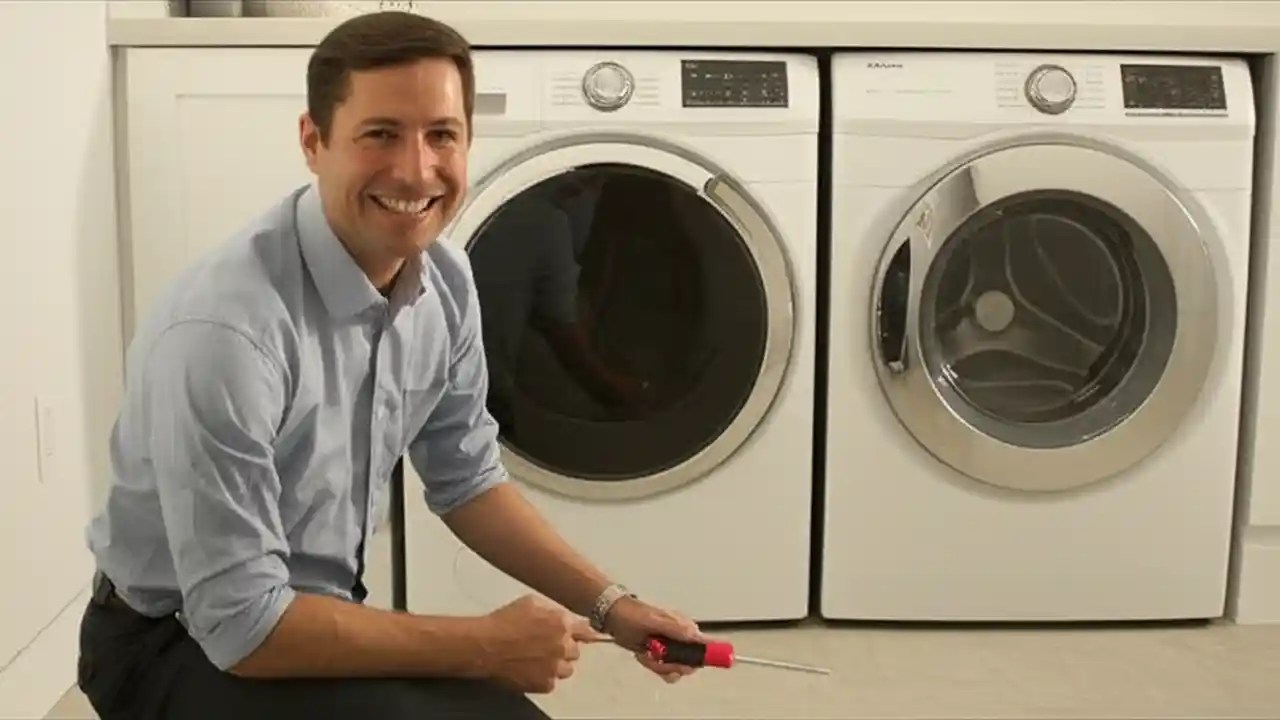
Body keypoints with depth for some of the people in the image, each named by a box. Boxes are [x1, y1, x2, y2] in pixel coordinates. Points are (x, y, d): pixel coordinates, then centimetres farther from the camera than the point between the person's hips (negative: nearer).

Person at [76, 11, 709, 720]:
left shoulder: (444, 281, -8)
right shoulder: (227, 327, -32)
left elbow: (465, 479, 6)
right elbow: (243, 624, -28)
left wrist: (609, 605, -3)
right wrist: (488, 646, -22)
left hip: (318, 610, 7)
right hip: (179, 643, -7)